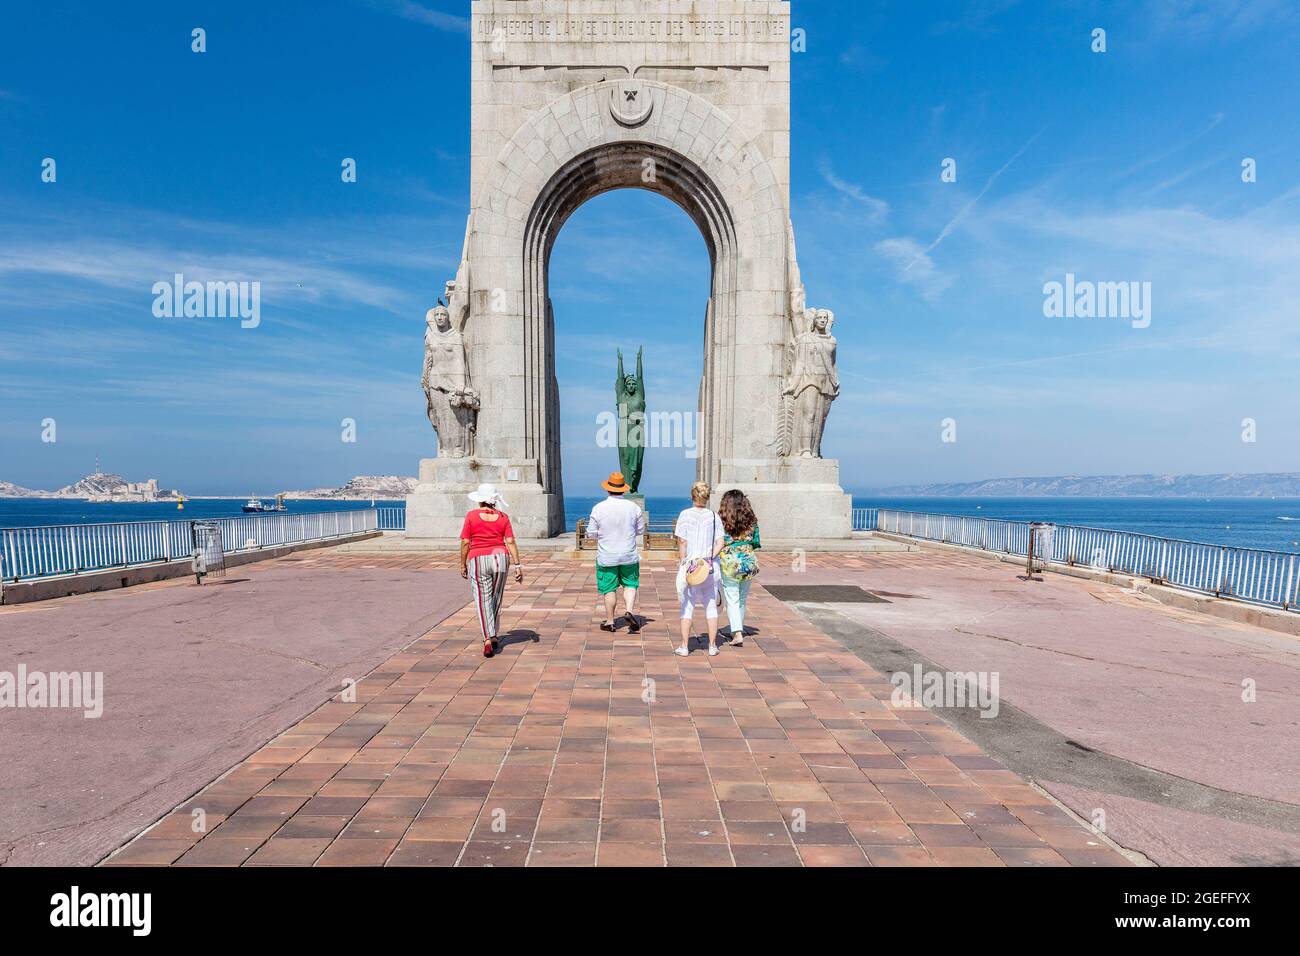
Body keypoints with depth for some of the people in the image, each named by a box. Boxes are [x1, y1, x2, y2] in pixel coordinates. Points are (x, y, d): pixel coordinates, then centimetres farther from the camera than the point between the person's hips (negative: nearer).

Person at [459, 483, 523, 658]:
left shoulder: (471, 516, -4)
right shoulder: (503, 517, 2)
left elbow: (465, 543, -4)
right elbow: (510, 542, -3)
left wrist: (463, 564, 6)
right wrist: (518, 565, -3)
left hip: (478, 560, -3)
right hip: (500, 558, 3)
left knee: (482, 600, 0)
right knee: (496, 598, 16)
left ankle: (488, 639, -12)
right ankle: (493, 636, 24)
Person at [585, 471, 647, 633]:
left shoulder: (598, 508, -11)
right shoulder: (633, 507, -6)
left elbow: (591, 533, -5)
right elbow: (641, 530, 4)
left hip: (606, 557, -1)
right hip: (629, 556, 1)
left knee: (609, 589, 8)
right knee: (630, 585, 14)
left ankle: (610, 621, 15)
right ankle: (630, 611, -5)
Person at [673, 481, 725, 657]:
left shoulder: (685, 515, -6)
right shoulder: (714, 516, 2)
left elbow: (682, 542, -7)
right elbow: (720, 543, -3)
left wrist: (683, 563, 0)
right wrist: (709, 558, -2)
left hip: (690, 564, -2)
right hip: (711, 567, 2)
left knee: (687, 606, 7)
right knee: (711, 606, 12)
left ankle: (684, 646, 10)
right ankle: (712, 646, 15)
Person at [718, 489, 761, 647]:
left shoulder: (721, 522, -9)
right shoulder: (752, 522, 1)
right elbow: (756, 543, 6)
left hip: (729, 563, -3)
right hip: (748, 562, 4)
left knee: (732, 600, 1)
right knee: (742, 599, 17)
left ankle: (737, 633, -10)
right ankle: (738, 629, 29)